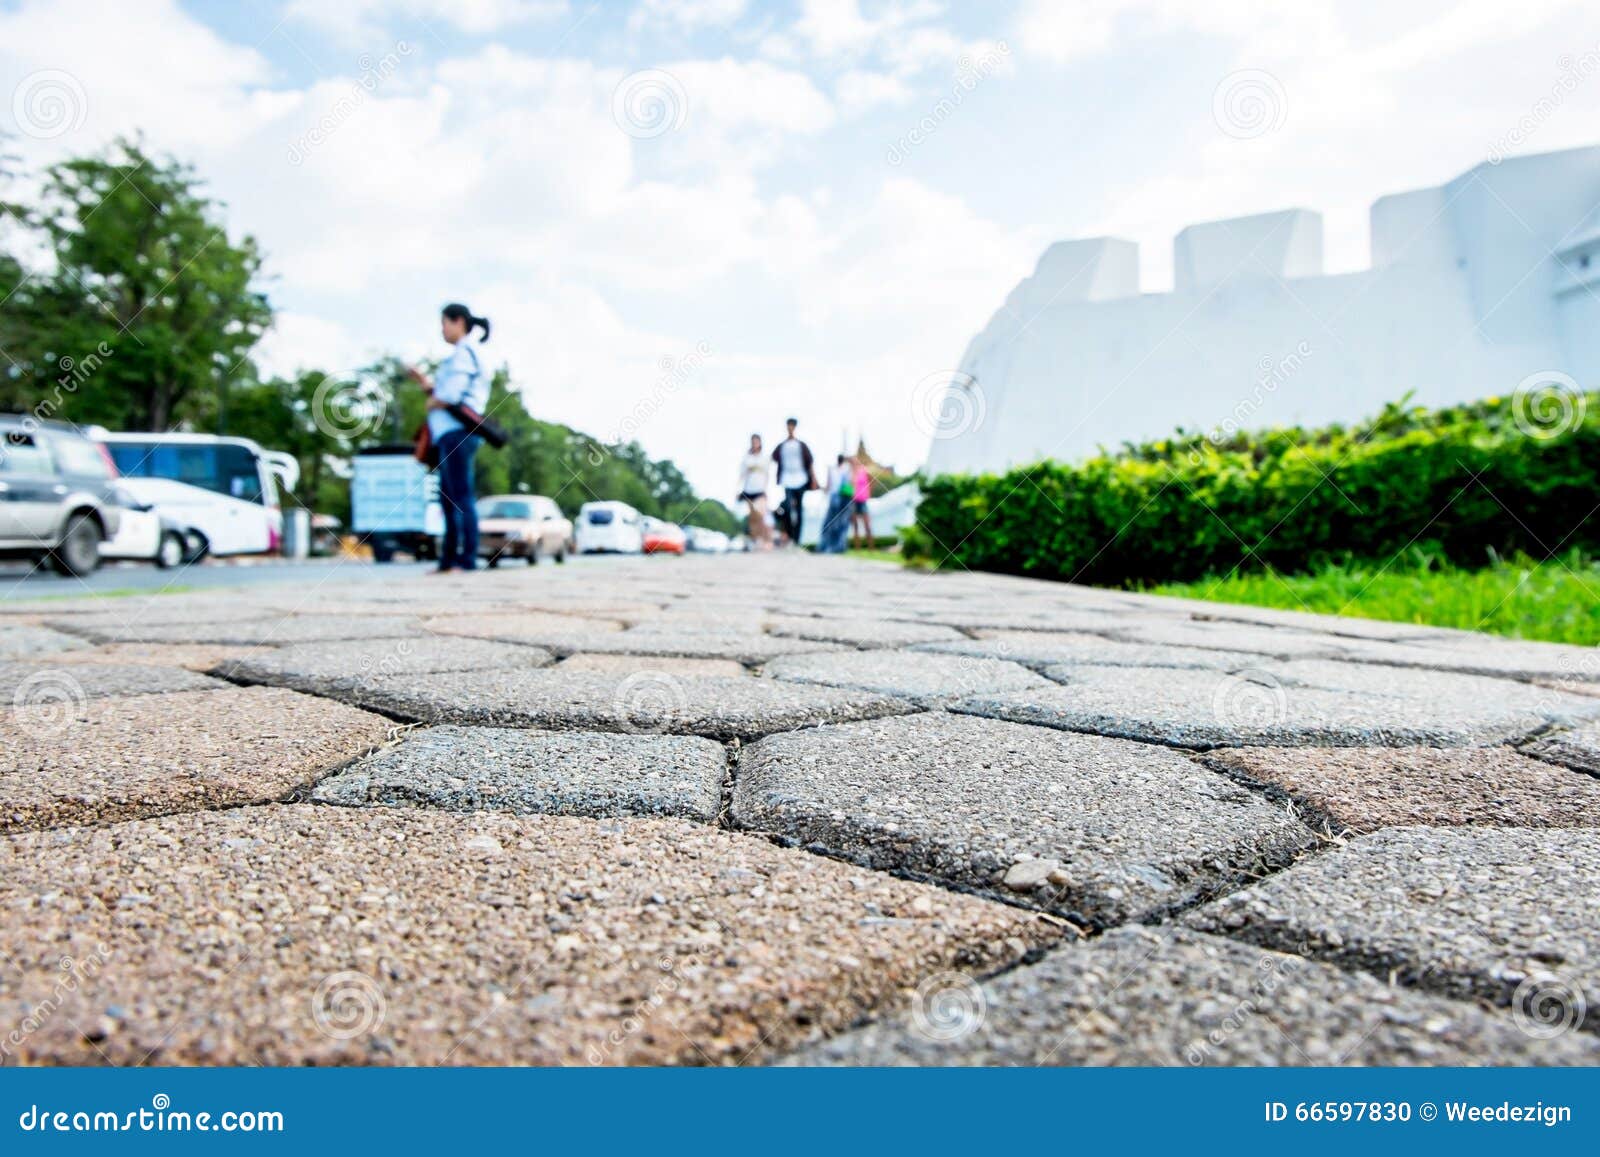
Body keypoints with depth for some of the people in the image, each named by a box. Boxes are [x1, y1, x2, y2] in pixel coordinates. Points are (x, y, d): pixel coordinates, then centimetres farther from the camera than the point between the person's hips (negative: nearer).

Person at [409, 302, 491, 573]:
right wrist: (428, 385, 9)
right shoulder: (460, 355, 23)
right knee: (448, 499, 11)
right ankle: (449, 560, 15)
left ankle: (468, 559, -11)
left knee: (462, 497, -11)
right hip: (450, 433, 10)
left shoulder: (463, 353, -7)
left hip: (457, 431, -10)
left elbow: (452, 395, -18)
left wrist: (431, 402, 0)